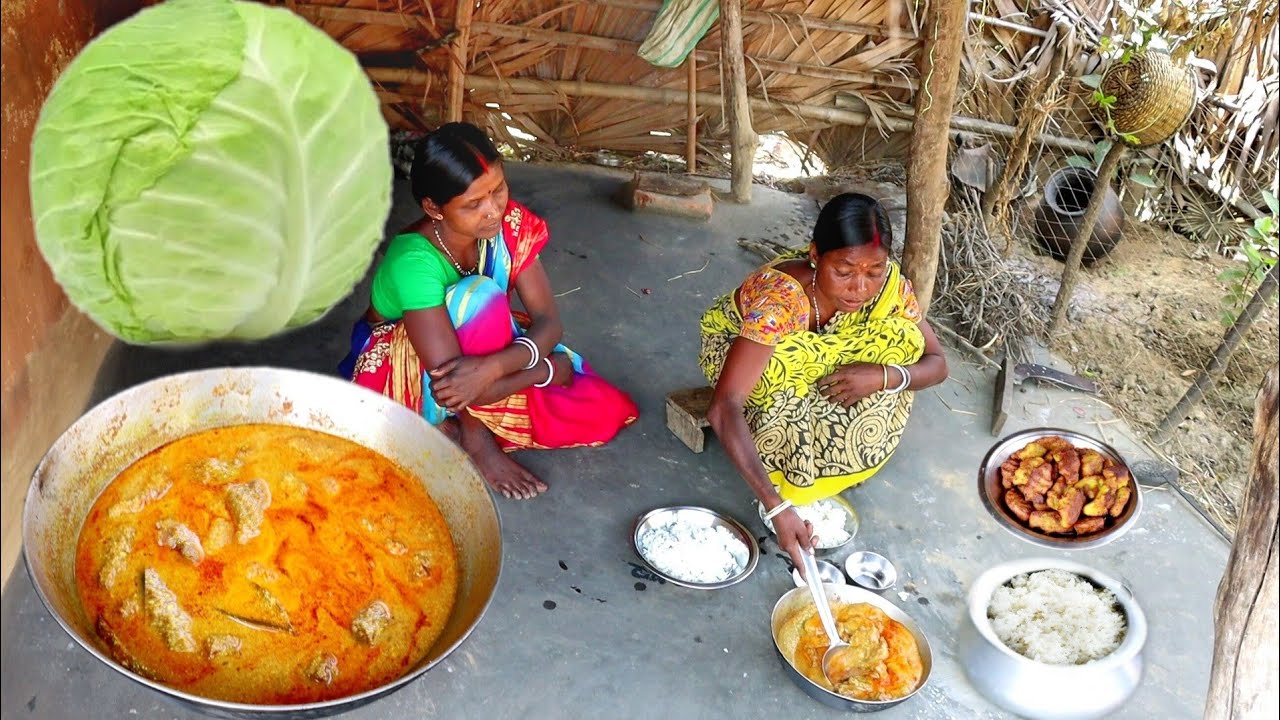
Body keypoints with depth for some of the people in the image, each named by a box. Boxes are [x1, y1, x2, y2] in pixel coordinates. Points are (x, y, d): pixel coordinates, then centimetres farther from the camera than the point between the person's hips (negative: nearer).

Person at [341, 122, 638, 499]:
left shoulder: (510, 224, -18)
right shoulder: (414, 263, -33)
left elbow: (549, 323, -19)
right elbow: (450, 389, -35)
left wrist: (493, 366, -39)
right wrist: (551, 369, -27)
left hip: (478, 352, 6)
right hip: (403, 376, -5)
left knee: (604, 412, -13)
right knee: (479, 296, -37)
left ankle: (457, 426, -3)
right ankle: (473, 436, -17)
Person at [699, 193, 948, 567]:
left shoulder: (889, 283, -26)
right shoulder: (781, 296, -40)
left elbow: (936, 363, -14)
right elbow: (723, 409, -48)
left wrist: (884, 376, -37)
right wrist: (777, 507, -56)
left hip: (820, 365, 5)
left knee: (902, 339, -19)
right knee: (784, 366, -35)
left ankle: (820, 473, -8)